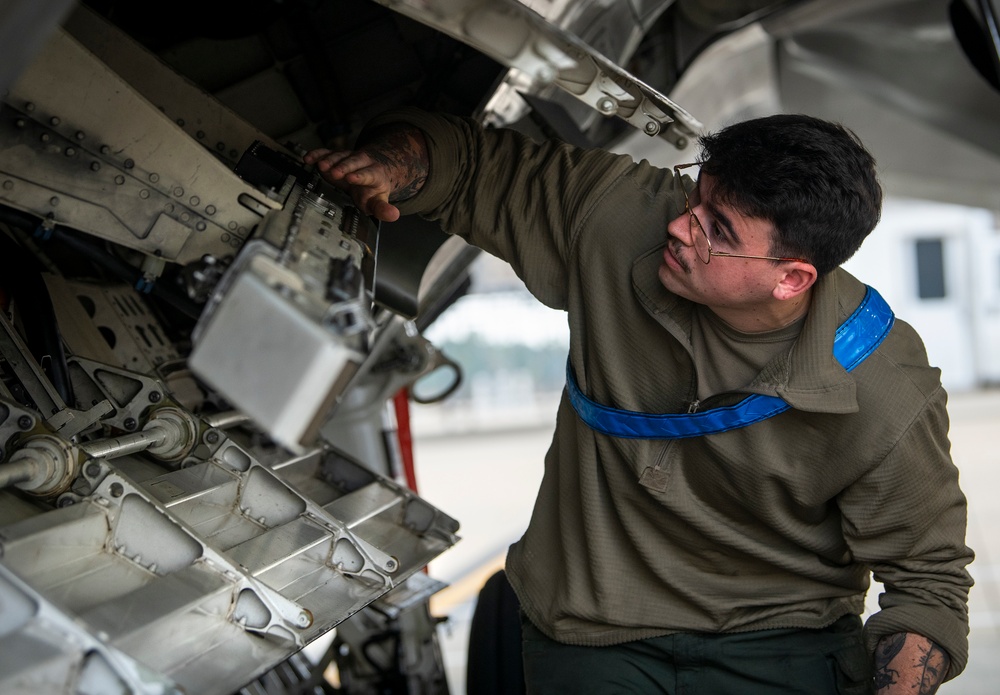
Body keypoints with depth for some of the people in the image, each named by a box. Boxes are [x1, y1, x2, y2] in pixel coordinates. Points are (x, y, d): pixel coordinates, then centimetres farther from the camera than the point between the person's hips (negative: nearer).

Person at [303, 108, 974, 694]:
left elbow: (928, 579, -6)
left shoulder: (887, 403, -18)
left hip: (779, 640, 0)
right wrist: (389, 165, -22)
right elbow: (473, 159, -1)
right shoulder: (620, 216, -15)